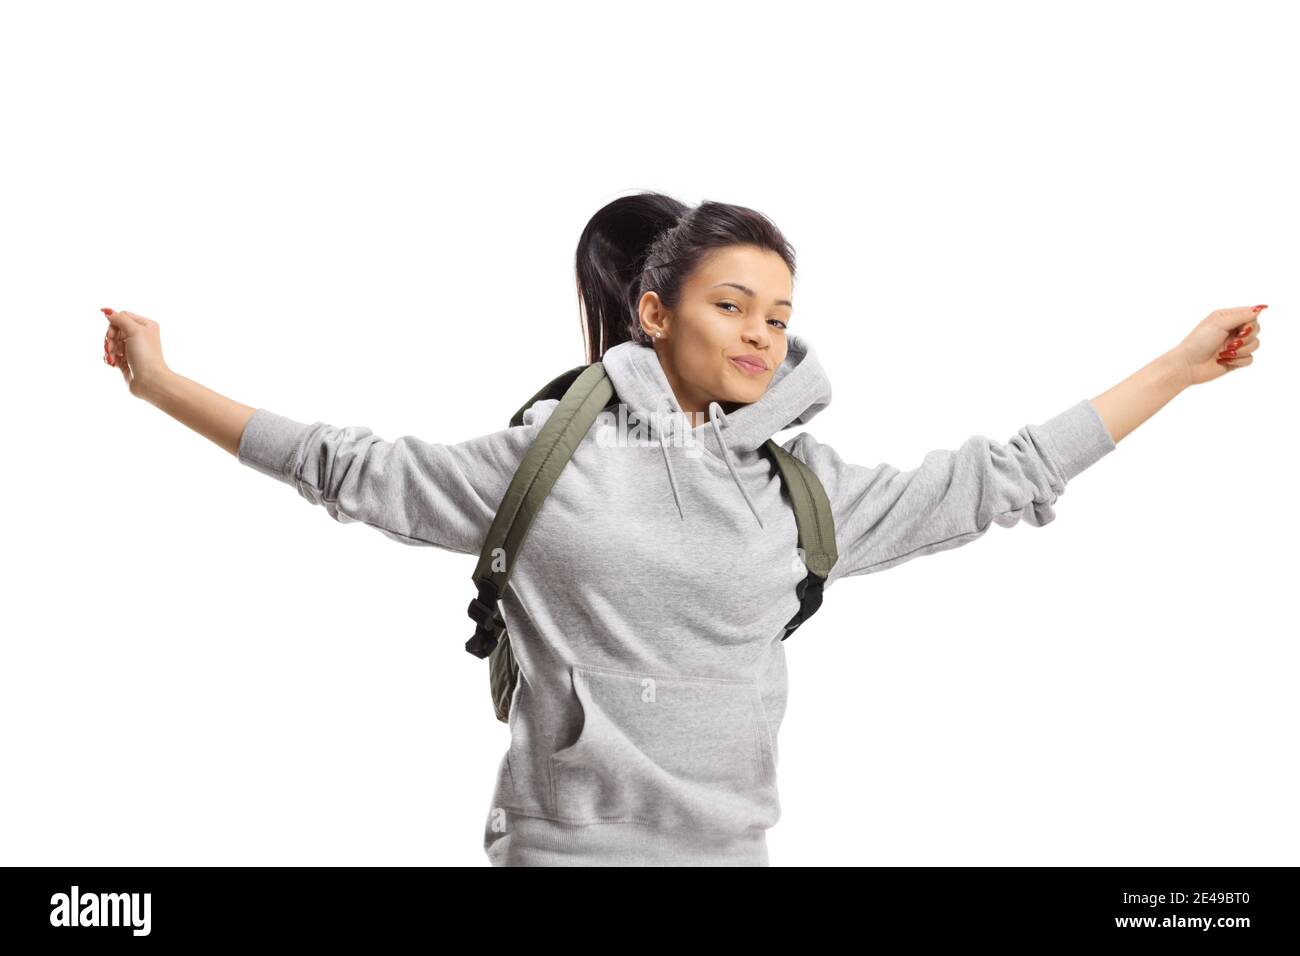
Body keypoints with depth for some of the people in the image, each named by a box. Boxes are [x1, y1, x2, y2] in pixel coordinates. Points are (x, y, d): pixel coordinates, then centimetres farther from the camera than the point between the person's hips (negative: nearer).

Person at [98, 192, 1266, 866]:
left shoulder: (802, 485, 6)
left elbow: (1004, 476, 11)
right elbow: (351, 468, 2)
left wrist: (1180, 366, 13)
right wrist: (165, 385, 2)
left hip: (730, 842, 3)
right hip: (566, 838, -3)